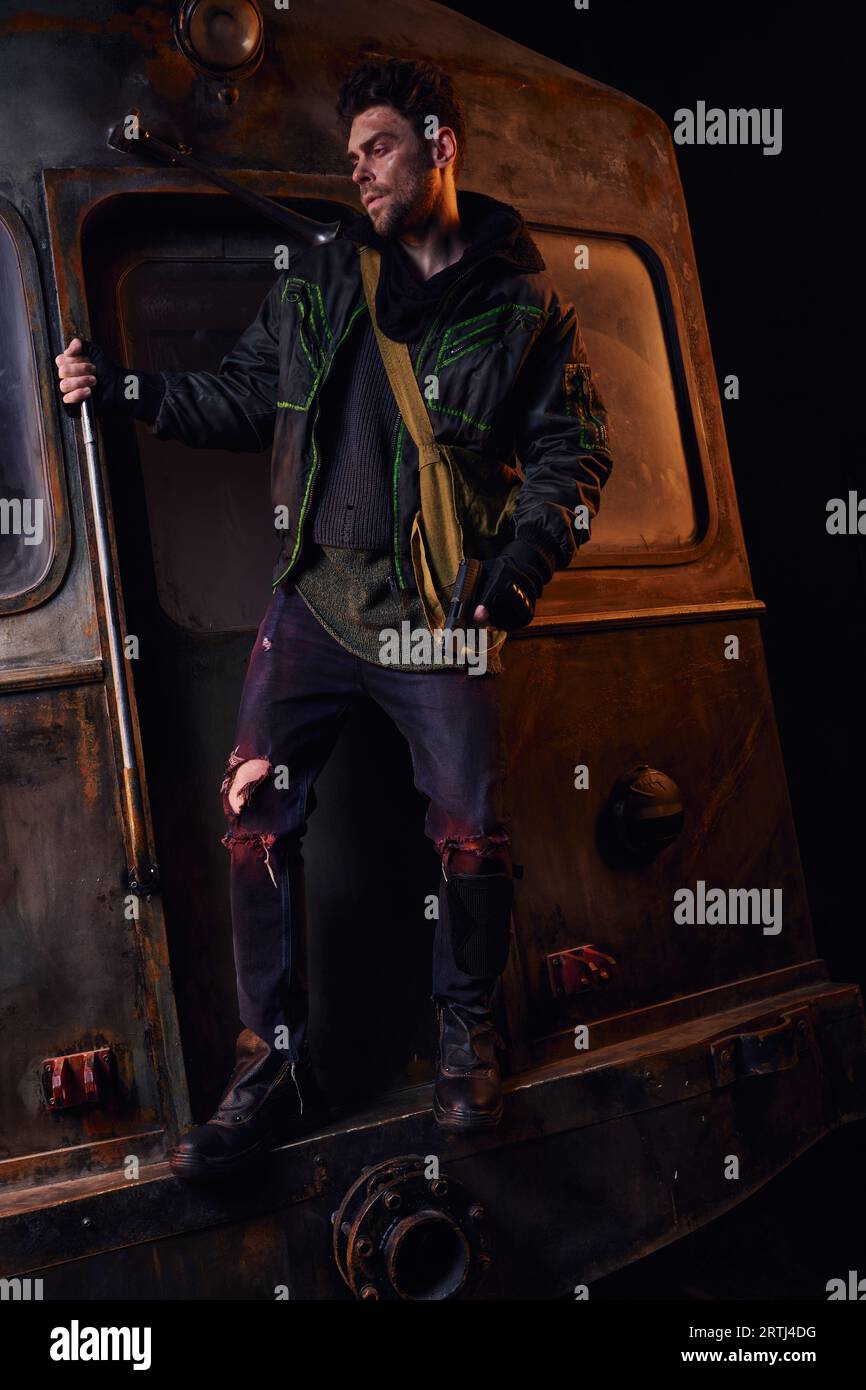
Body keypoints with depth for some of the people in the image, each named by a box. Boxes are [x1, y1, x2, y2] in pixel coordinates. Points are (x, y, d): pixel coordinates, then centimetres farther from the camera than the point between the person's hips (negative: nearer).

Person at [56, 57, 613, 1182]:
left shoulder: (523, 305, 3)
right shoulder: (316, 284, 11)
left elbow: (575, 452, 1)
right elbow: (242, 400, 18)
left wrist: (512, 585, -10)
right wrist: (125, 388, 5)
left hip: (443, 618, -3)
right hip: (316, 598, 3)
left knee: (473, 836, -4)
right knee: (255, 819, -2)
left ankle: (467, 1043, 25)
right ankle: (276, 1069, 13)